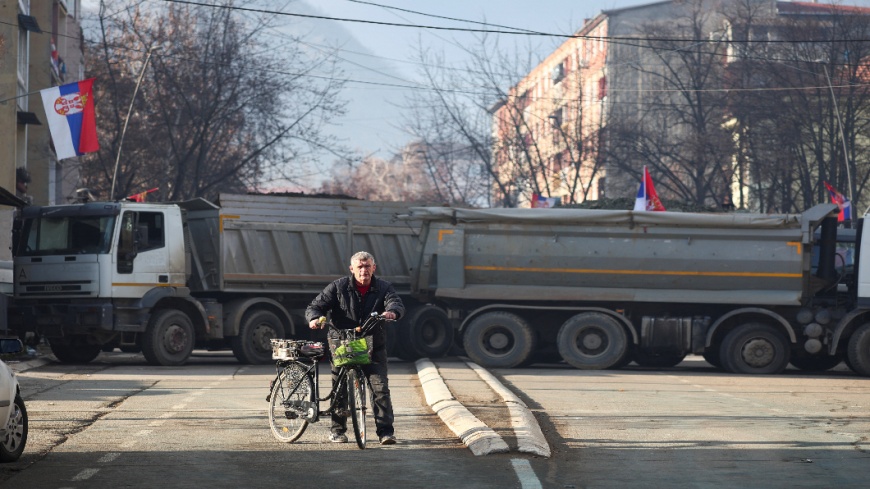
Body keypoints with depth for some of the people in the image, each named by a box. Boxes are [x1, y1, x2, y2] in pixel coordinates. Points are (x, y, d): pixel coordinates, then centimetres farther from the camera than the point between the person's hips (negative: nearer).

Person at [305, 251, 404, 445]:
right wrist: (314, 318, -28)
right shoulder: (339, 287, -1)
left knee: (380, 388, -10)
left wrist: (392, 311, -42)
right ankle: (337, 431, 18)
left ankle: (385, 431, -7)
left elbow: (396, 302, -16)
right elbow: (315, 306, -4)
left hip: (373, 347, 0)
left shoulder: (383, 288, 2)